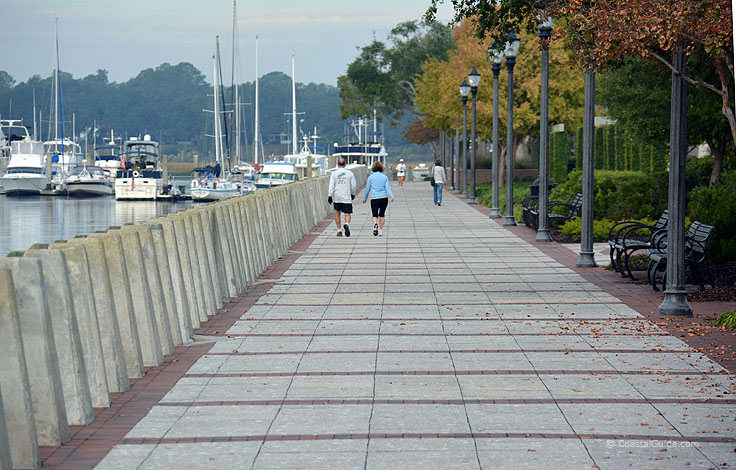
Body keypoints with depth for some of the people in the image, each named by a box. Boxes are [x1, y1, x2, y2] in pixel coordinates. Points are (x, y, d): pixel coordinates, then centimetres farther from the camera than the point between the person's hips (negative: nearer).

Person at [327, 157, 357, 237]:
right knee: (347, 214, 2)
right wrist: (353, 194, 20)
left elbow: (331, 186, -6)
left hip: (337, 198, 1)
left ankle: (339, 230, 15)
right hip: (347, 198, -1)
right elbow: (354, 185, 4)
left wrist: (329, 196, -5)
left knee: (337, 213, 17)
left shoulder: (334, 173, 0)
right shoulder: (350, 173, 0)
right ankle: (347, 224, -30)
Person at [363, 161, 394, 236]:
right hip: (384, 198, 2)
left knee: (375, 215, 2)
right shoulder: (385, 177, 6)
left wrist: (365, 199, 16)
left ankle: (375, 224, -30)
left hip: (374, 198, -2)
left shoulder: (370, 177, 2)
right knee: (382, 214, 15)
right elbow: (388, 188, -5)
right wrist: (391, 196, -13)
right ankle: (380, 231, 11)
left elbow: (367, 189, 6)